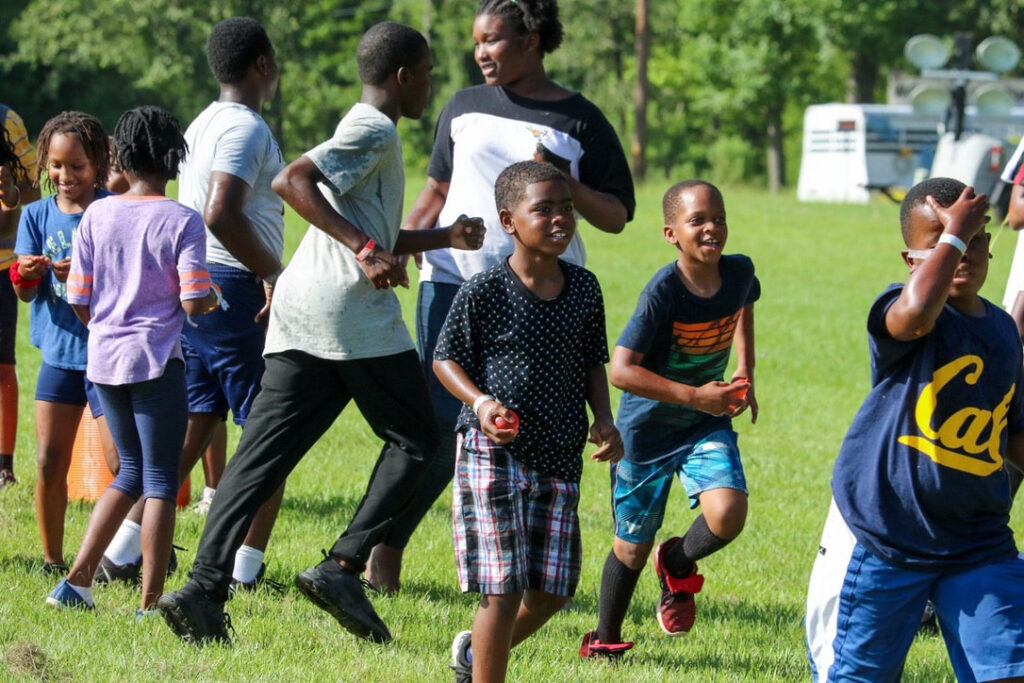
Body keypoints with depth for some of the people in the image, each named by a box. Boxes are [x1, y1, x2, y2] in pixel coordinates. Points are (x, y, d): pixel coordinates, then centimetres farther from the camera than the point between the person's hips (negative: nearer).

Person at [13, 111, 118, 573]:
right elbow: (26, 293, 3)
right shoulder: (37, 215, 5)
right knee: (49, 463, 2)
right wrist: (25, 274, -20)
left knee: (123, 463, -7)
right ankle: (52, 562, 13)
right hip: (58, 352, 4)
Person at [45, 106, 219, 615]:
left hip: (104, 359, 5)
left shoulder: (97, 215, 1)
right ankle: (150, 604, -1)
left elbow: (78, 302, 3)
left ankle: (77, 581, 16)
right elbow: (194, 303, -14)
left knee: (131, 471, 20)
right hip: (157, 361, -5)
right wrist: (212, 299, 8)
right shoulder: (182, 222, -9)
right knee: (160, 481, 2)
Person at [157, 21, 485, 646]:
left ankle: (205, 588, -11)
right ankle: (343, 566, -9)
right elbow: (293, 180, -17)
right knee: (415, 440, 3)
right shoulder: (376, 131, -3)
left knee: (264, 454, 1)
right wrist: (366, 249, -20)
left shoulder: (366, 131, 28)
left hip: (299, 314, 9)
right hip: (352, 311, -9)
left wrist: (444, 238, 30)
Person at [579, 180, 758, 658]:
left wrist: (744, 374, 10)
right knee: (633, 545, 11)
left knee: (728, 514, -23)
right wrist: (696, 396, -30)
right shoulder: (662, 292, -26)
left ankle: (677, 565, 12)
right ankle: (606, 638, 36)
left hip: (707, 425, 3)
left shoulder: (739, 272, -10)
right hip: (648, 427, -3)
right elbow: (621, 370, -27)